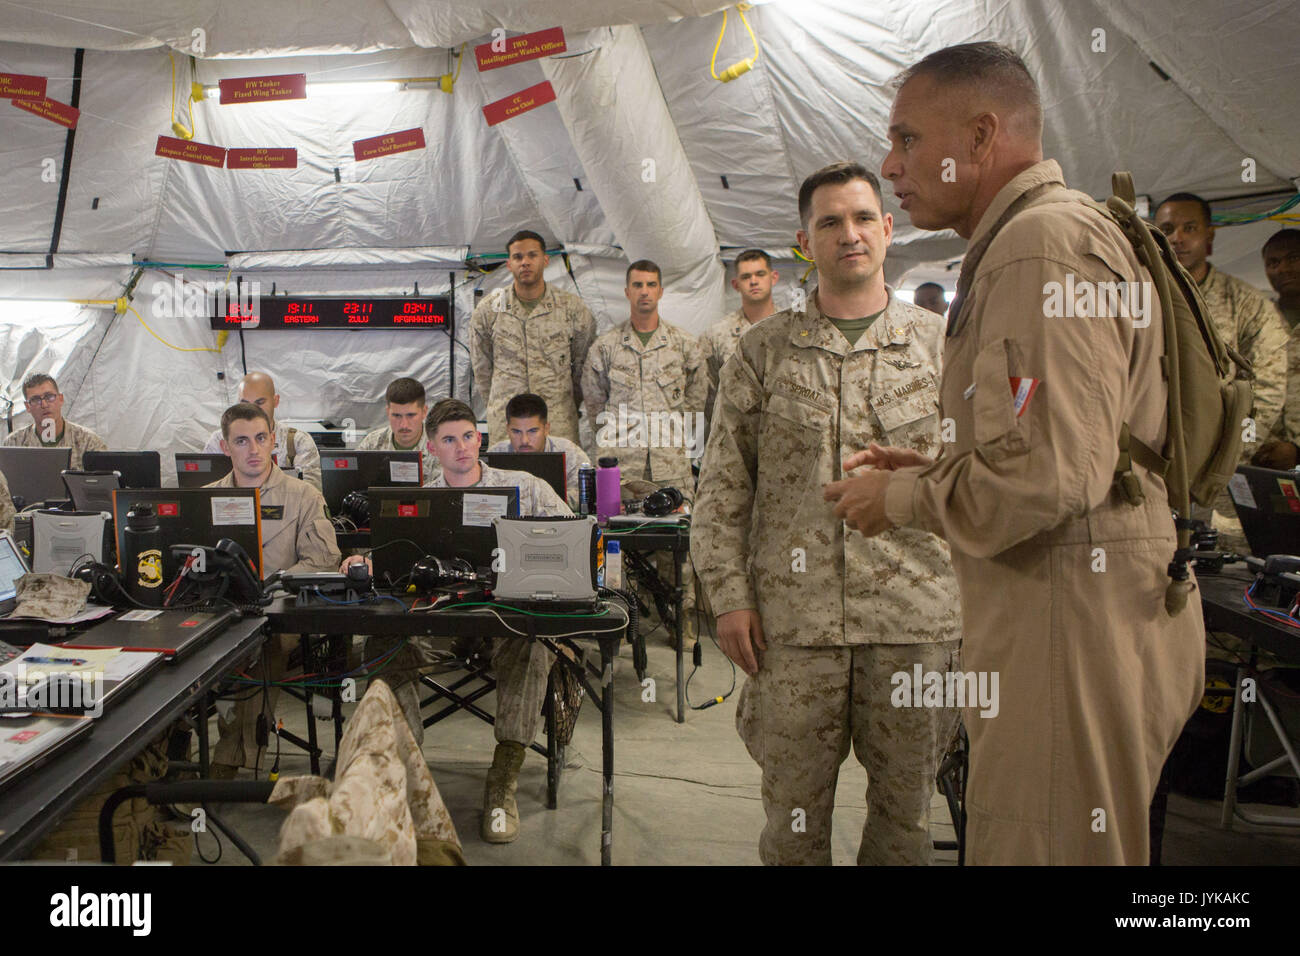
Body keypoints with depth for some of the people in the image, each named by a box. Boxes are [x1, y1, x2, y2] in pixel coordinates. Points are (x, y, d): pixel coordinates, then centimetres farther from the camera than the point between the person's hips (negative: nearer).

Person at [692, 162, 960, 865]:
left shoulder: (938, 343, 6)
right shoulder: (765, 350, 5)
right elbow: (722, 486, 4)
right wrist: (729, 596, -2)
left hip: (915, 619, 1)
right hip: (793, 617, 0)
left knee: (905, 805, 13)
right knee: (794, 807, 9)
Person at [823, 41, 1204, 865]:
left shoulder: (1044, 245, -15)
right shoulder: (1023, 243, 19)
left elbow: (1048, 475, -25)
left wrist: (900, 498, -10)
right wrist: (935, 469, 14)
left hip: (1072, 622, -11)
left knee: (1042, 844, 0)